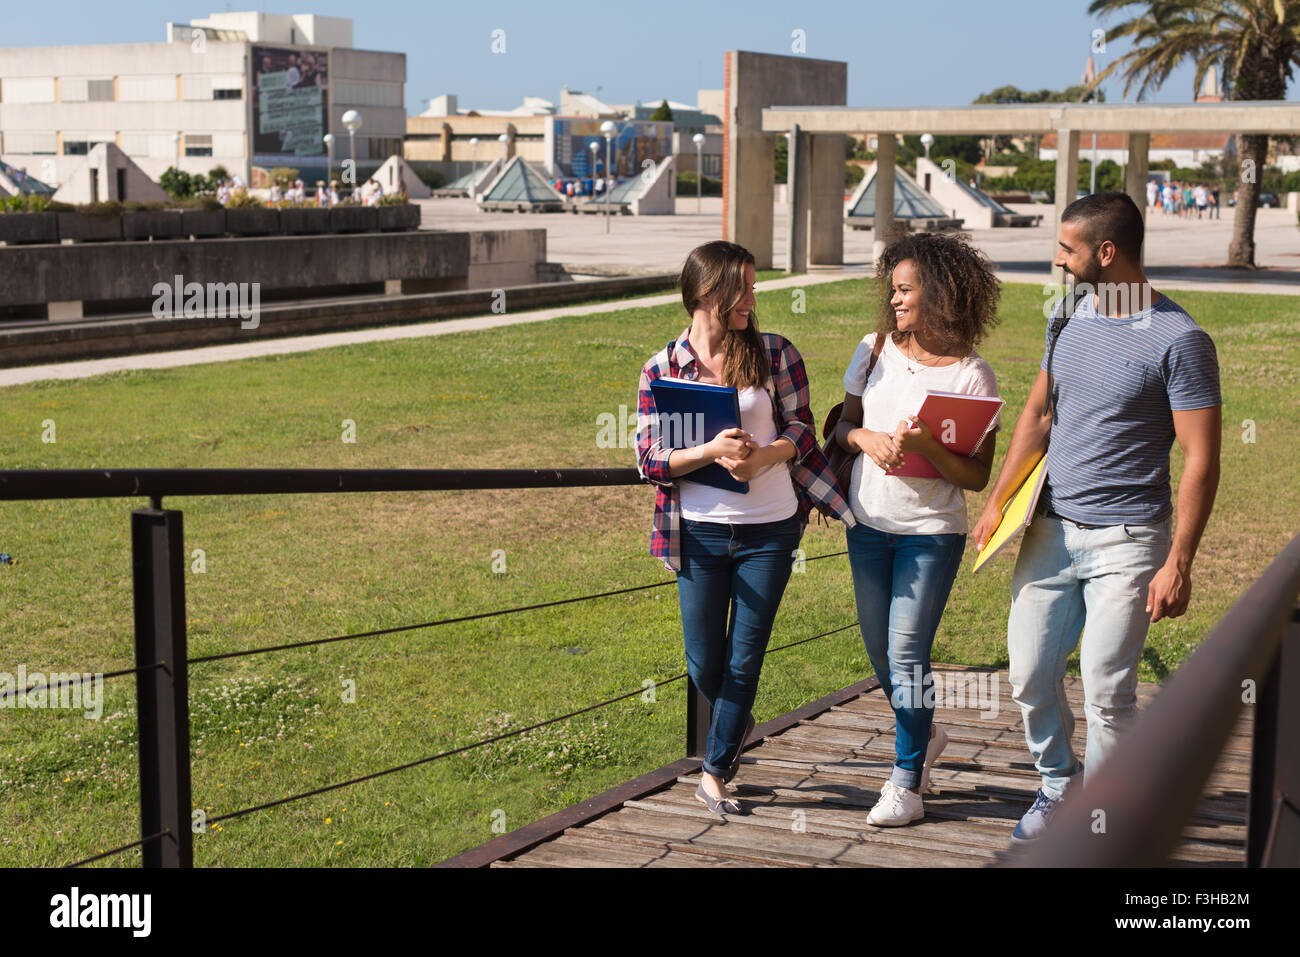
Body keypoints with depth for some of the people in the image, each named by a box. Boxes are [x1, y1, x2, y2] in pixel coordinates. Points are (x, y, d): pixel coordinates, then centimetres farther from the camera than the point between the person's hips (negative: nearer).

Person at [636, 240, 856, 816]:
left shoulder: (775, 354, 0)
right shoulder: (662, 369, -1)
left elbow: (800, 429, 2)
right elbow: (649, 460, -4)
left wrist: (760, 457, -19)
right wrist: (712, 451, -21)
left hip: (770, 530, 0)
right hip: (700, 532, 0)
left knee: (744, 657, 4)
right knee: (704, 665, 7)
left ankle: (714, 774, 19)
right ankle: (736, 727, 41)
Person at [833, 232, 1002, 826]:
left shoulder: (972, 376, -11)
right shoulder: (875, 350, 2)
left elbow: (977, 477, -11)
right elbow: (842, 425, 10)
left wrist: (927, 448, -27)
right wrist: (864, 438, -12)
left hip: (931, 532, -5)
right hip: (867, 525, 5)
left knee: (906, 653, -6)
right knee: (880, 650, 14)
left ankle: (906, 783, 6)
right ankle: (923, 737, 41)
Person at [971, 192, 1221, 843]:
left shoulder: (1179, 341, -13)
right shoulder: (1071, 317, 8)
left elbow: (1200, 460, -13)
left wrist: (1179, 563, -17)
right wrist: (996, 504, 13)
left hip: (1125, 542, -6)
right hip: (1050, 531, 6)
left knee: (1107, 692, -3)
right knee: (1030, 677, 9)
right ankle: (1059, 784, 32)